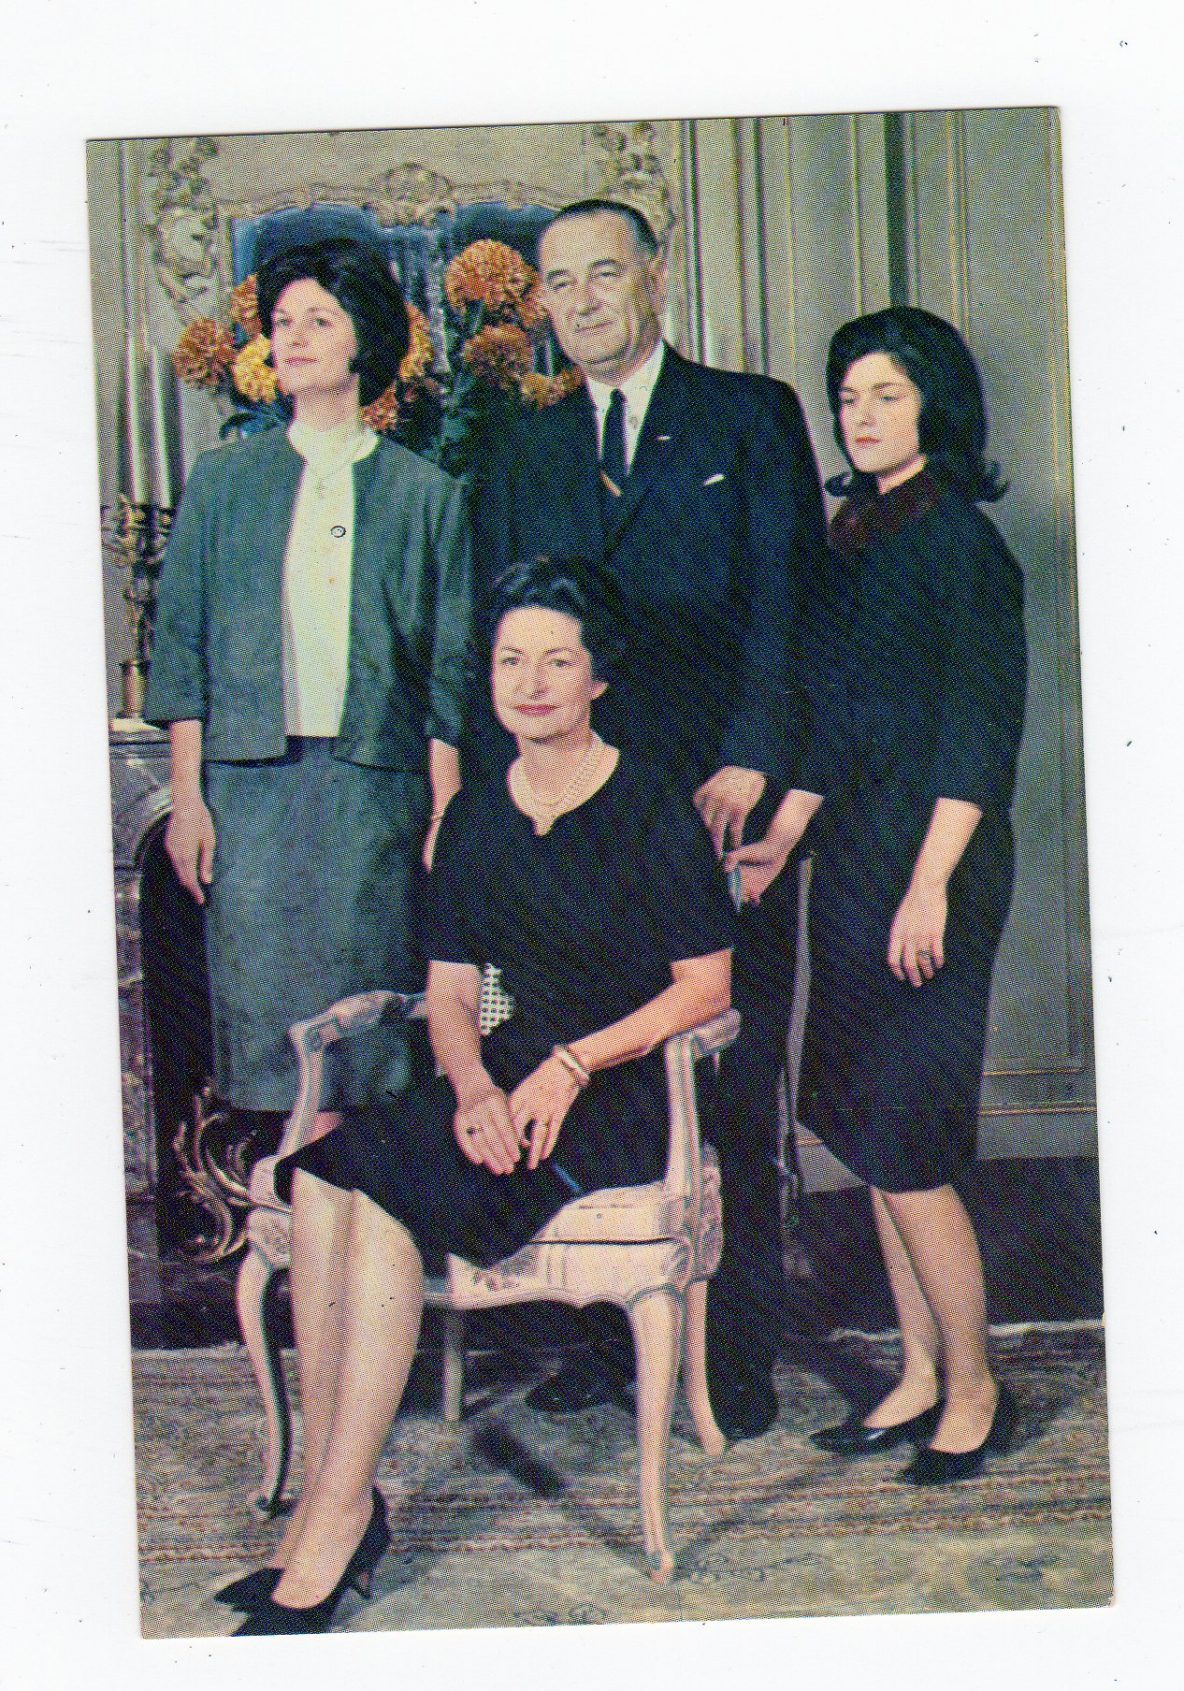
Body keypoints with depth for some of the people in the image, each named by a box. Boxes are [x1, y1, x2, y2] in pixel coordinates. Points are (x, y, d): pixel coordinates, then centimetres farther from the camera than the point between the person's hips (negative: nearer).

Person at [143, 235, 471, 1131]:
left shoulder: (426, 494, 8)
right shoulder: (223, 479, 12)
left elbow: (451, 671, 6)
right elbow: (181, 643, 8)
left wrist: (446, 813, 0)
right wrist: (187, 796, -1)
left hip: (379, 786, -1)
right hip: (251, 781, 1)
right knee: (271, 1003, -2)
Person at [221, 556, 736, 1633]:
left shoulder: (651, 811, -4)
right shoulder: (475, 819, 12)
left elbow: (707, 986, -6)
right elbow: (449, 992, 12)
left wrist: (572, 1065, -16)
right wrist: (473, 1085, -9)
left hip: (624, 1092, -5)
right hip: (514, 1078, 6)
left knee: (387, 1192, -28)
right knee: (322, 1176, -24)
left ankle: (337, 1525, -20)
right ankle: (329, 1497, -19)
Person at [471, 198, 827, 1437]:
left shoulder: (752, 419, 8)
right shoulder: (519, 458, 18)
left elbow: (790, 600, 0)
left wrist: (752, 760, -11)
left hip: (725, 801, -3)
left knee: (734, 1084, 1)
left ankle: (738, 1348, 11)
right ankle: (618, 1331, 16)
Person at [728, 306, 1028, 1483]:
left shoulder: (959, 539, -9)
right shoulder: (854, 535, 14)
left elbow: (980, 728, -15)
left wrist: (930, 885, -20)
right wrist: (784, 835, 17)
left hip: (933, 856, -8)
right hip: (853, 855, 8)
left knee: (903, 1140, -4)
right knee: (868, 1131, 11)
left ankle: (973, 1389, 12)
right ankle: (921, 1378, 23)